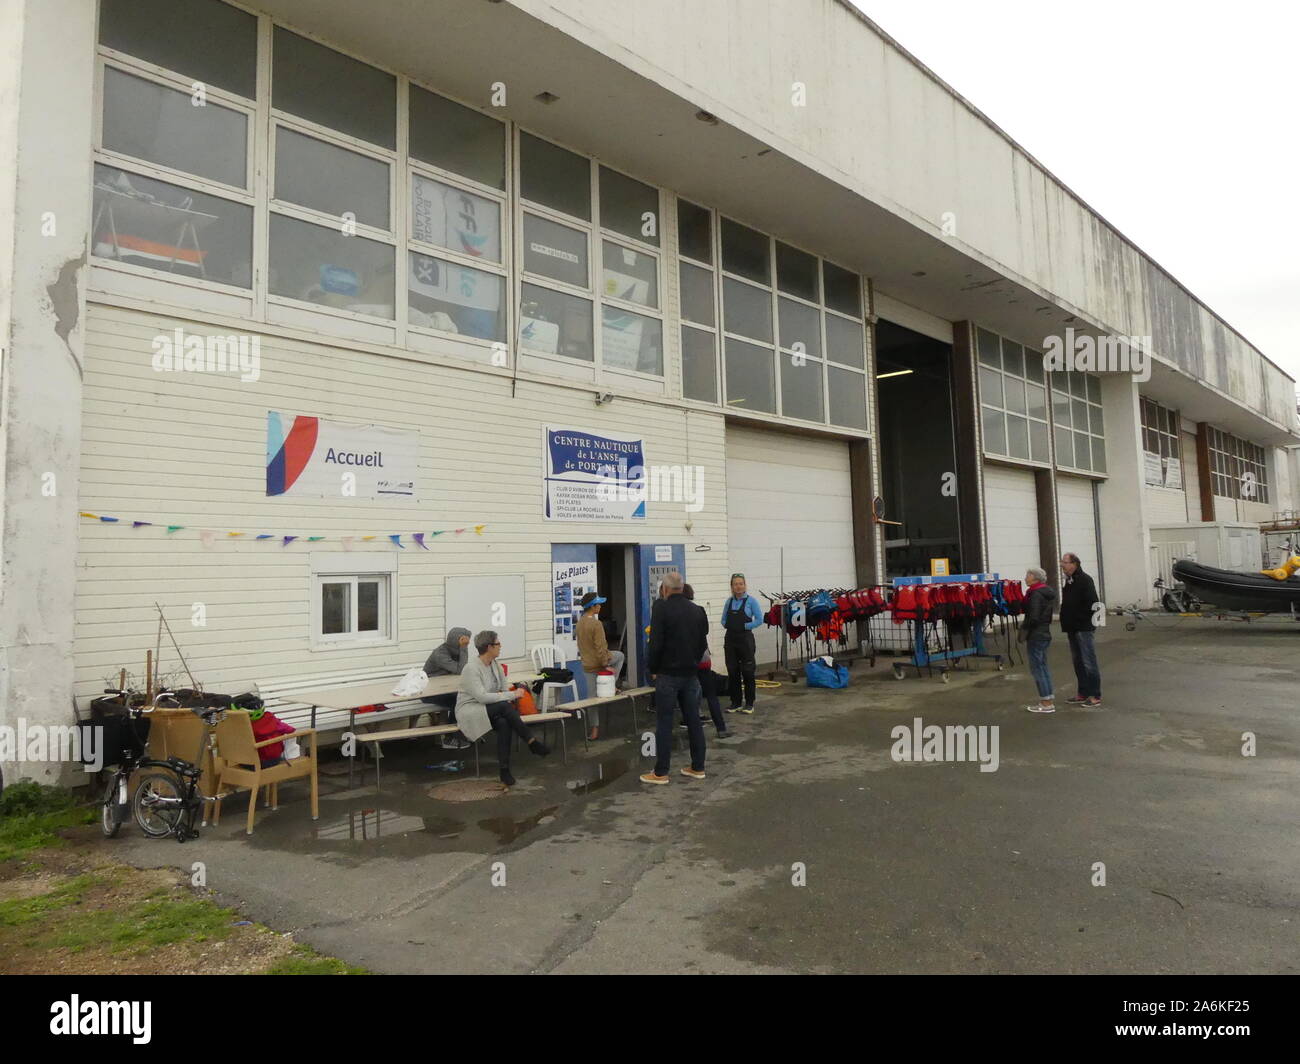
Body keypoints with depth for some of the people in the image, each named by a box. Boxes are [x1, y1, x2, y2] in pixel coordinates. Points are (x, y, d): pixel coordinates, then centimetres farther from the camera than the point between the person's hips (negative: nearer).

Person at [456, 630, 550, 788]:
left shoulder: (495, 665, 6)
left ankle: (504, 770, -31)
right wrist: (512, 695, -25)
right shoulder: (471, 668, -18)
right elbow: (481, 697, -26)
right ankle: (532, 742, -25)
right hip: (470, 711, -6)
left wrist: (512, 696, -17)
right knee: (504, 706, -33)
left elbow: (505, 688, 8)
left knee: (504, 724, -30)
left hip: (493, 710, 6)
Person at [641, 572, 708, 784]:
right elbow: (703, 643, 10)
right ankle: (698, 767, 17)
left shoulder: (661, 608, -12)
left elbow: (655, 643, -15)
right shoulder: (697, 611, 6)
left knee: (665, 723, -1)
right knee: (694, 721, 11)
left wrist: (652, 669, -2)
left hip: (668, 674, -5)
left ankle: (660, 773, 4)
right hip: (691, 674, 5)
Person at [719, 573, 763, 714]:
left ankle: (749, 704, 10)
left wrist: (745, 626, -13)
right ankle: (735, 702, 17)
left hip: (745, 639, -5)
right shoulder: (729, 601, 8)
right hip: (730, 639, 5)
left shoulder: (751, 600, -6)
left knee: (747, 671, 1)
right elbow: (723, 620, 16)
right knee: (732, 671, 8)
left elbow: (759, 620, -9)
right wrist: (727, 625, -3)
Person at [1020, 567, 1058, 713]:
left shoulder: (1036, 594, -17)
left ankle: (1046, 703, -1)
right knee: (1043, 666, 16)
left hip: (1035, 636, -10)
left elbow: (1033, 617, -22)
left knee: (1036, 668, -3)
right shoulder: (1047, 592, 12)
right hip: (1045, 634, 10)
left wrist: (1023, 627, -6)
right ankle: (1049, 699, 20)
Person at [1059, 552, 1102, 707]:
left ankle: (1095, 696, 1)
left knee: (1089, 662, -5)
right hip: (1073, 629, 9)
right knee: (1078, 662, 14)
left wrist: (1087, 620, -18)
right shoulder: (1068, 581, 15)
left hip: (1084, 628, -9)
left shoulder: (1084, 580, -13)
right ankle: (1083, 694, 21)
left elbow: (1092, 603, -20)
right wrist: (1066, 622, 13)